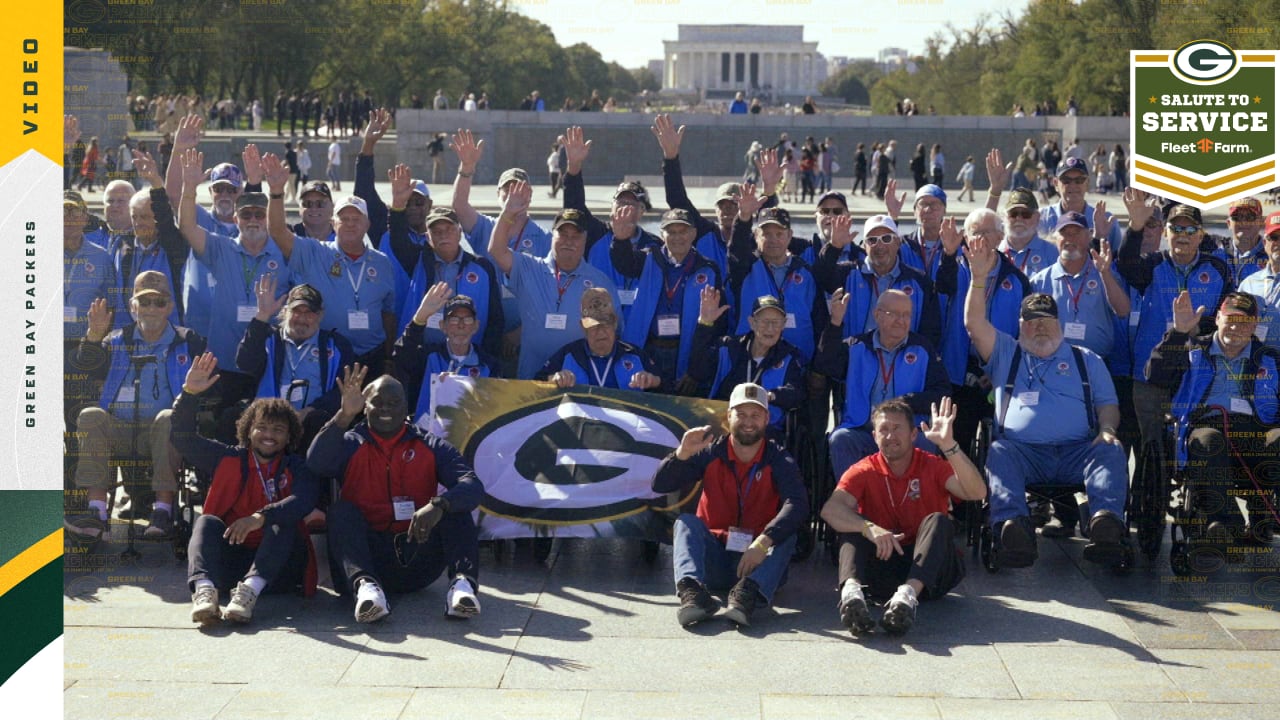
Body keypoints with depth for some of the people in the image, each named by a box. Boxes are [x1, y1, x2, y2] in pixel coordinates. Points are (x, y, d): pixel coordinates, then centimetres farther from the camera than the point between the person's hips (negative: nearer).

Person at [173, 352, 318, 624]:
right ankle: (204, 589, -50)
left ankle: (250, 590, -50)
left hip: (278, 567, -1)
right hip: (230, 557, 2)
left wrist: (261, 517, -34)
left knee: (284, 523, -27)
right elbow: (183, 437, 5)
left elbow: (303, 501, -16)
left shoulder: (296, 468, 7)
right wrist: (189, 394, -11)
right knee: (206, 521, -22)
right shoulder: (228, 460, 14)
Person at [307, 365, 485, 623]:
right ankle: (365, 585, -46)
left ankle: (462, 582, -38)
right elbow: (316, 464, -17)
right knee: (341, 510, -23)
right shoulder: (350, 446, 6)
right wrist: (345, 416, -27)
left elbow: (473, 486, -11)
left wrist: (438, 505, -32)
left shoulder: (431, 448, 7)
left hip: (418, 561, 1)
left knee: (454, 505, -16)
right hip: (370, 558, -1)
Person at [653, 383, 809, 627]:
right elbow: (660, 485, -5)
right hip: (712, 560, 1)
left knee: (786, 536, -26)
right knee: (686, 521, -22)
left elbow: (797, 505, -20)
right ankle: (692, 591, -48)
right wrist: (683, 453, -25)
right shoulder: (712, 453, 3)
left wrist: (763, 542, -35)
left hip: (757, 559, -1)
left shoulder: (778, 460, -1)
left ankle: (748, 593, -51)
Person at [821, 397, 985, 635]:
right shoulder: (864, 471, 1)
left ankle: (910, 593, -52)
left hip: (929, 567, 0)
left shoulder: (933, 467, 0)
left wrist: (948, 445, -31)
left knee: (938, 522, -26)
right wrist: (869, 528, -38)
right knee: (854, 525, -21)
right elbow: (831, 509, -18)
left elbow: (977, 493, -20)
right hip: (882, 565, 1)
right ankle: (851, 589, -51)